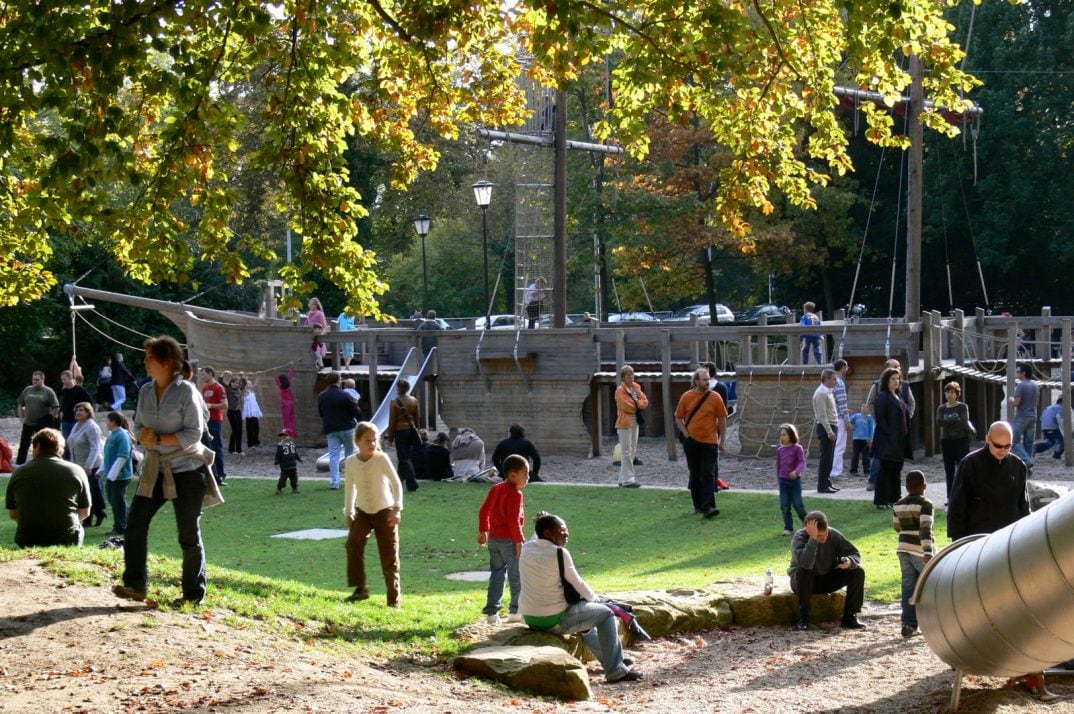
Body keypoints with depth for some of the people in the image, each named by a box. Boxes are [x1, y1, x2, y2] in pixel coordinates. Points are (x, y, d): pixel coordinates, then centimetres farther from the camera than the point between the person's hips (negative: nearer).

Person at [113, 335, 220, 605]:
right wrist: (143, 436, -10)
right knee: (135, 522, -4)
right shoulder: (145, 391, 8)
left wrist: (160, 438, -20)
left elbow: (194, 434, -14)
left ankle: (194, 593, 11)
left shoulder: (186, 391, -11)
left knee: (189, 535, 1)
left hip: (187, 470, -6)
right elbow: (138, 426, 14)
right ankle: (135, 585, 2)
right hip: (155, 469, 6)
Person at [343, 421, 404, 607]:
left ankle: (394, 599, 8)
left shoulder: (382, 459, -13)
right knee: (353, 543, -23)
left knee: (389, 557, -1)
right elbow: (350, 488, 10)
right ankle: (360, 588, -17)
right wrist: (348, 512, 9)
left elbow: (396, 483, -11)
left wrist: (397, 508, -19)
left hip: (385, 512, -3)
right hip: (363, 512, 3)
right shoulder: (351, 462, -3)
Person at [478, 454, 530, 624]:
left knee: (496, 574, 12)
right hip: (509, 540, -8)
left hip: (493, 538, 8)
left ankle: (491, 612, 10)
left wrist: (483, 531, 22)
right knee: (517, 575, 4)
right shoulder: (515, 494, -16)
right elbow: (513, 520, -21)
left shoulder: (495, 489, 11)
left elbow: (484, 511, 14)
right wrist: (519, 540, -17)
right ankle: (515, 611, 10)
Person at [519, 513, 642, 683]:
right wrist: (594, 597, 12)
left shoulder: (527, 548, 0)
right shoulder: (559, 553, -18)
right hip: (554, 621, -8)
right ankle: (615, 671, 10)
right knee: (605, 613, 9)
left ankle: (609, 658, 45)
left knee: (584, 613, 34)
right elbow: (577, 584, -7)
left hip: (528, 617, 8)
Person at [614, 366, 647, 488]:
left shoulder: (636, 387, 11)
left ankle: (623, 479, 16)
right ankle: (628, 480, -6)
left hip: (635, 422, 8)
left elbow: (645, 402, 4)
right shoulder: (620, 390, -10)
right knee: (627, 452, -7)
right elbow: (625, 406, -17)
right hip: (625, 422, -8)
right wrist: (637, 405, -3)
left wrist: (635, 403, -11)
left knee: (632, 452, 10)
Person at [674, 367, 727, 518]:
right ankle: (698, 505, 20)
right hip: (692, 442, 2)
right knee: (695, 476, 10)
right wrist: (686, 434, -3)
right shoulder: (686, 397, 1)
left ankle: (707, 506, -14)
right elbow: (678, 418, 8)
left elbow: (722, 419, 3)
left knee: (708, 475, -9)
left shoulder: (715, 397, -2)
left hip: (709, 442, -2)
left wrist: (722, 440, 2)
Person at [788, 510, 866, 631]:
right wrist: (813, 538, -46)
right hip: (805, 581, -4)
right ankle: (804, 618, -25)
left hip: (828, 579, 4)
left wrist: (850, 562, -31)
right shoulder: (800, 538, -26)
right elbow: (806, 564, -44)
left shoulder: (834, 535, -15)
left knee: (858, 572, -16)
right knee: (802, 572, -37)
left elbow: (855, 554, -8)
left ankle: (849, 617, -9)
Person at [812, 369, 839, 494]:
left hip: (831, 427, 10)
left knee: (829, 458, 12)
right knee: (826, 458, -9)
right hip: (826, 428, -10)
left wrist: (832, 430, 18)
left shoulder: (827, 392, 17)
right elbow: (822, 415, -19)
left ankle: (827, 483, 18)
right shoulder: (821, 393, -14)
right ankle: (822, 486, -7)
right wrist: (829, 431, -23)